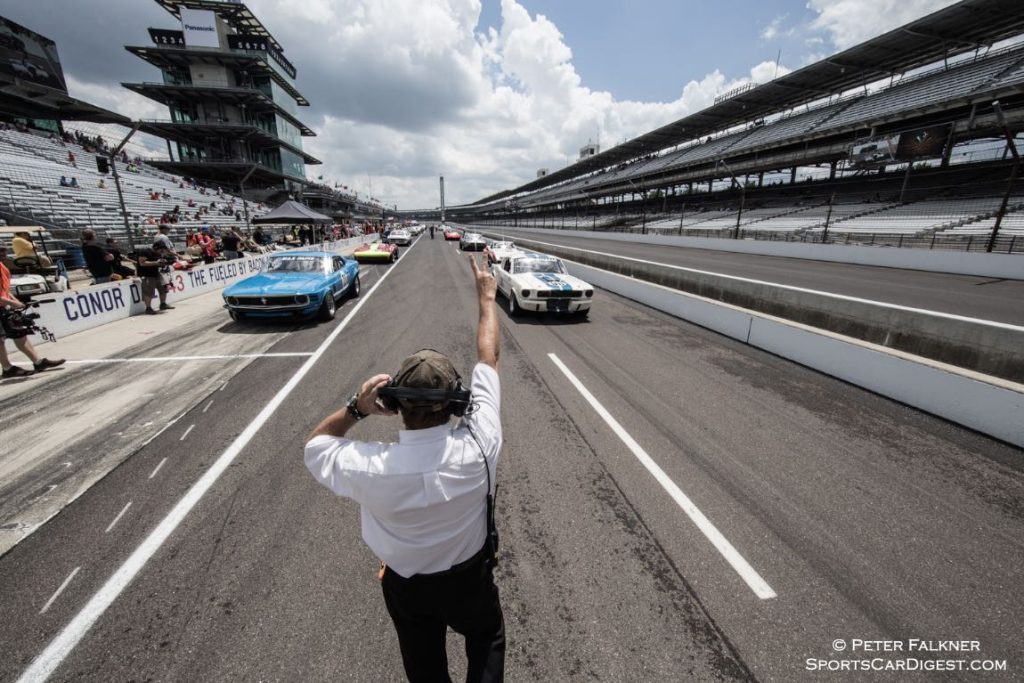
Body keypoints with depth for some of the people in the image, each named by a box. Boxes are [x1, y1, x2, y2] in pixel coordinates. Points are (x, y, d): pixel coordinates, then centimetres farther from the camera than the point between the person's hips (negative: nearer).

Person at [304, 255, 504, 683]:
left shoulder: (371, 468, -37)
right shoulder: (477, 448, -36)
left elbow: (315, 445, -11)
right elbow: (488, 359, -22)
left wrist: (355, 408, -26)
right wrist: (486, 297, -10)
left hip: (406, 586, 1)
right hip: (470, 576, 0)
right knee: (487, 640, 33)